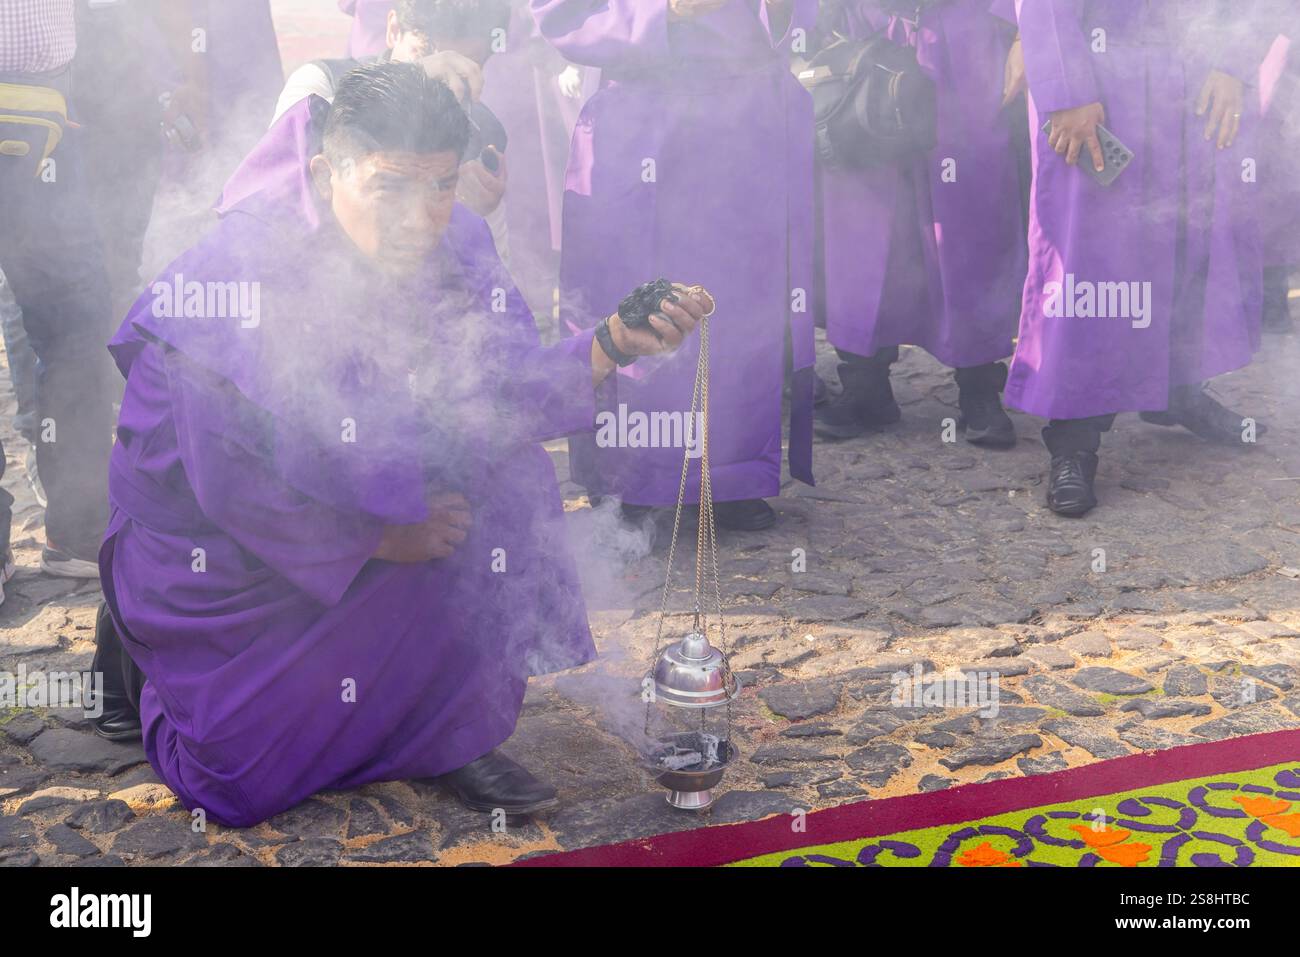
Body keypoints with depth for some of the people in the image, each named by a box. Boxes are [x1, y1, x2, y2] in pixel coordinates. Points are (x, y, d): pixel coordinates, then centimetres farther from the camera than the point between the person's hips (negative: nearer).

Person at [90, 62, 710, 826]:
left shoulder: (455, 244, -14)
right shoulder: (245, 266, -29)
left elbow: (500, 398, -20)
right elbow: (227, 481, -25)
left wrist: (612, 346, -37)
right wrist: (382, 540, -21)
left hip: (364, 498, 5)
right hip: (212, 536, -4)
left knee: (505, 475, -19)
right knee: (246, 782, -5)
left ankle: (454, 736, -7)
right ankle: (137, 650, 26)